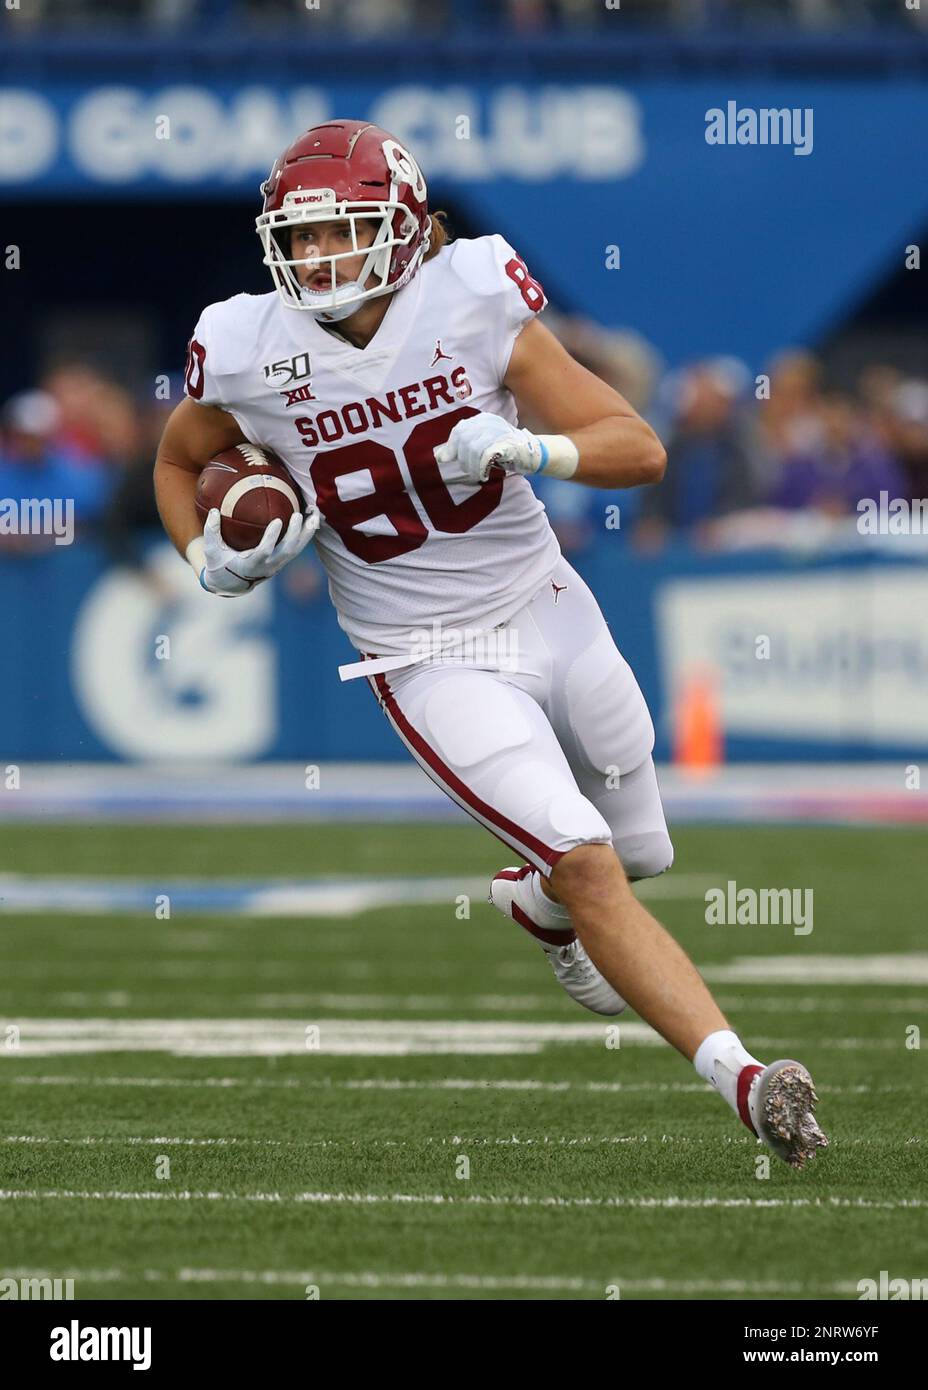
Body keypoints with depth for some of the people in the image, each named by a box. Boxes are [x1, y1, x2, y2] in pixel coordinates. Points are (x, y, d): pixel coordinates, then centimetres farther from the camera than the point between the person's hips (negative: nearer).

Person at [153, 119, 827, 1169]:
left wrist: (525, 447, -31)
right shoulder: (247, 355, -12)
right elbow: (177, 464, 12)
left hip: (548, 612, 2)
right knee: (590, 868, -18)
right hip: (432, 665, -2)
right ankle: (738, 1075, -21)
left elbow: (640, 450, -13)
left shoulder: (472, 306, -14)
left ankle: (534, 905, 52)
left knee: (641, 852, 17)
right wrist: (210, 563, -7)